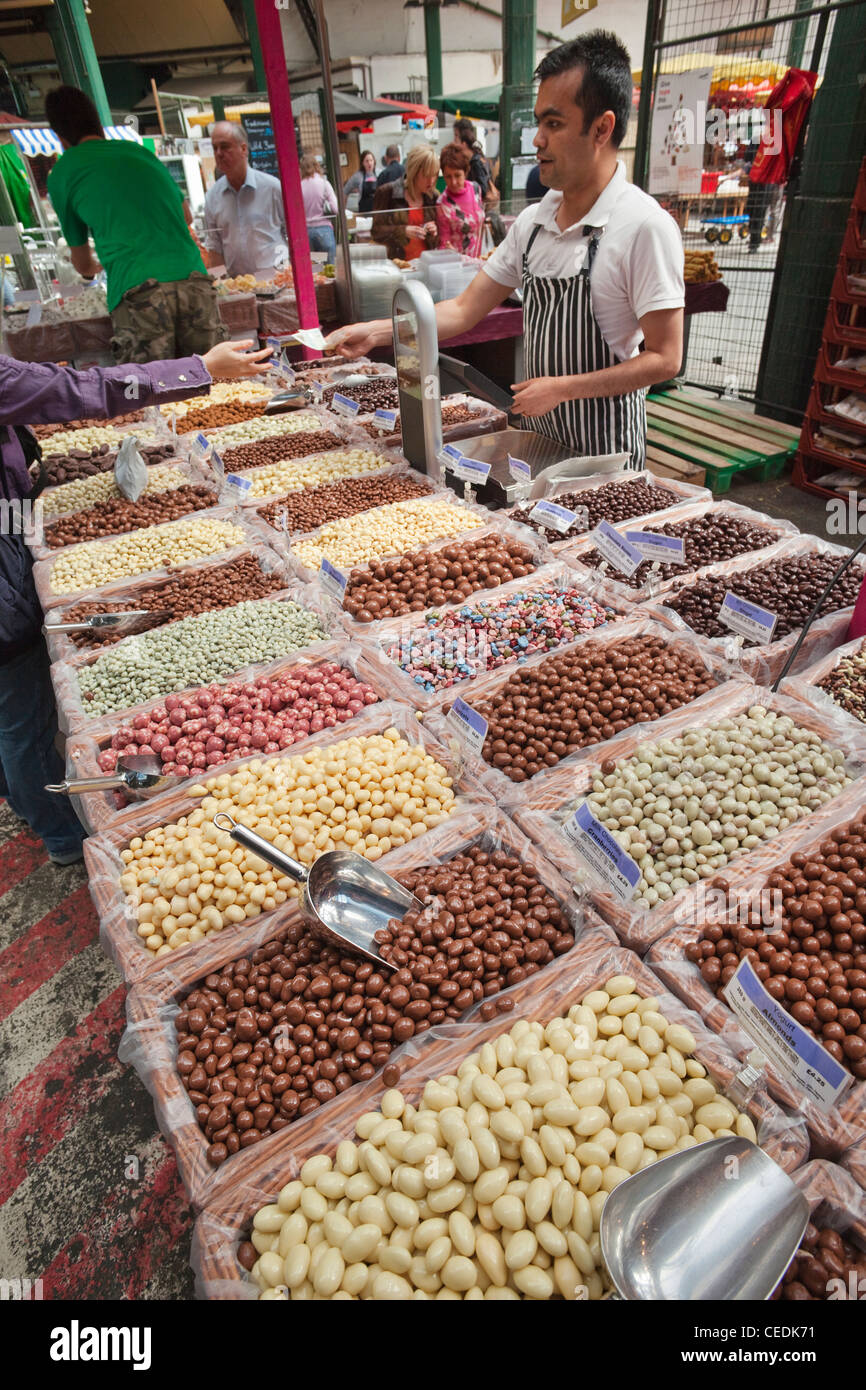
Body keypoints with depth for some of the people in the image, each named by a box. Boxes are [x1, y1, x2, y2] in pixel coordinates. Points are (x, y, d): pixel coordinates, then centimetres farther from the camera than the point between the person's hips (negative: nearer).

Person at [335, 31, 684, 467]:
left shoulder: (645, 226, -16)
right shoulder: (534, 220, 5)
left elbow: (664, 359, -17)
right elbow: (466, 310, 6)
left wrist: (560, 387, -21)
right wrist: (378, 332, -4)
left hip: (604, 445, -6)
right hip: (537, 429, 7)